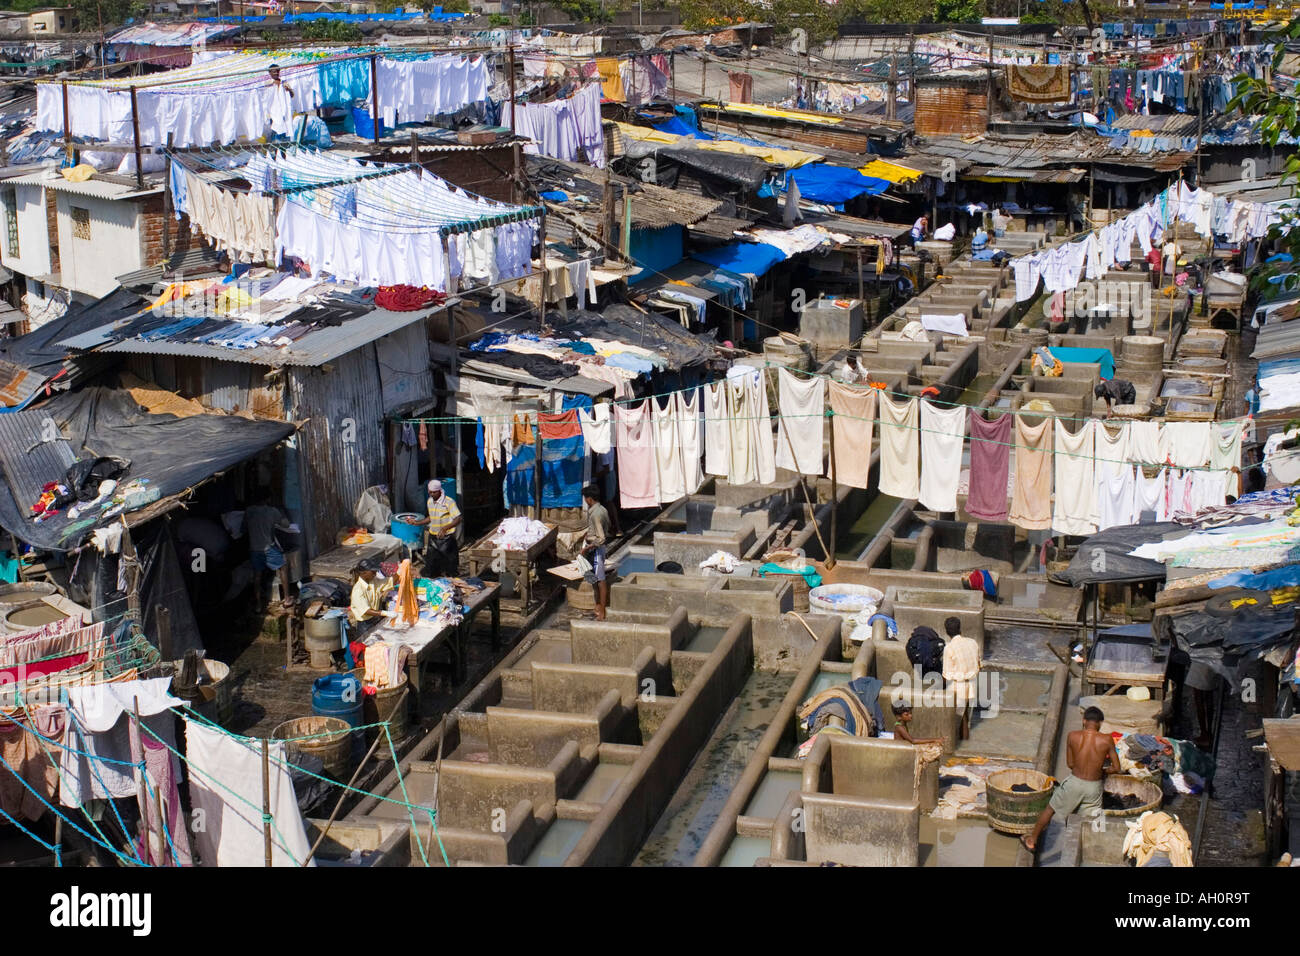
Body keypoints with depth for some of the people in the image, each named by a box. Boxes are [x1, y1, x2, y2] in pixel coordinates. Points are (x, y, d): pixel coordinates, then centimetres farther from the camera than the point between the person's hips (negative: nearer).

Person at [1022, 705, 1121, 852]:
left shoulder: (1073, 736, -11)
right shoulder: (1107, 740, -13)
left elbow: (1070, 763, 0)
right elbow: (1116, 768, -5)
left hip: (1075, 783, 1)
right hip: (1094, 787, -1)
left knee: (1050, 808, 21)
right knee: (1091, 816, 21)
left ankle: (1031, 840, 34)